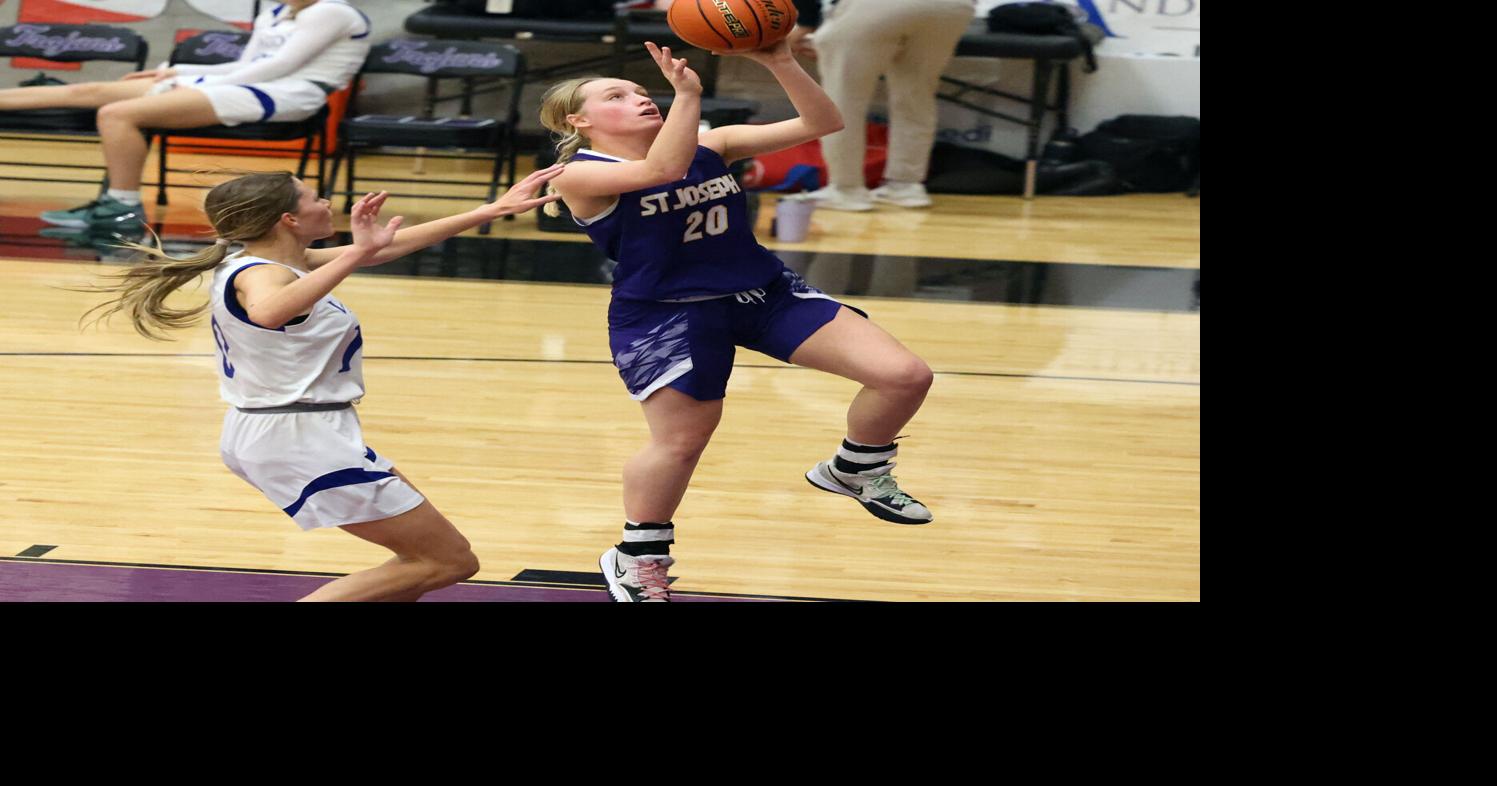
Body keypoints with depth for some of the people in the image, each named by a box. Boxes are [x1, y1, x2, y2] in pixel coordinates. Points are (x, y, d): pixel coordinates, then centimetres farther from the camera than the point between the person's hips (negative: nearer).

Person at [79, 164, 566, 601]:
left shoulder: (282, 263, 9)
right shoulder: (258, 275, -20)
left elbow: (391, 246, 16)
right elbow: (268, 314, -48)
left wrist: (492, 212, 18)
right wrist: (356, 255, -51)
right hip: (303, 440, -11)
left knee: (427, 553, 24)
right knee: (450, 561, -4)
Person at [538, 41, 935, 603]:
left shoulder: (712, 145, 5)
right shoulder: (580, 176, -10)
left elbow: (821, 123, -2)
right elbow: (663, 168, -30)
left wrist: (780, 64, -16)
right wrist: (686, 94, -30)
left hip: (767, 293, 5)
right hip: (663, 317, -5)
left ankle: (854, 471, 20)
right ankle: (637, 557, 26)